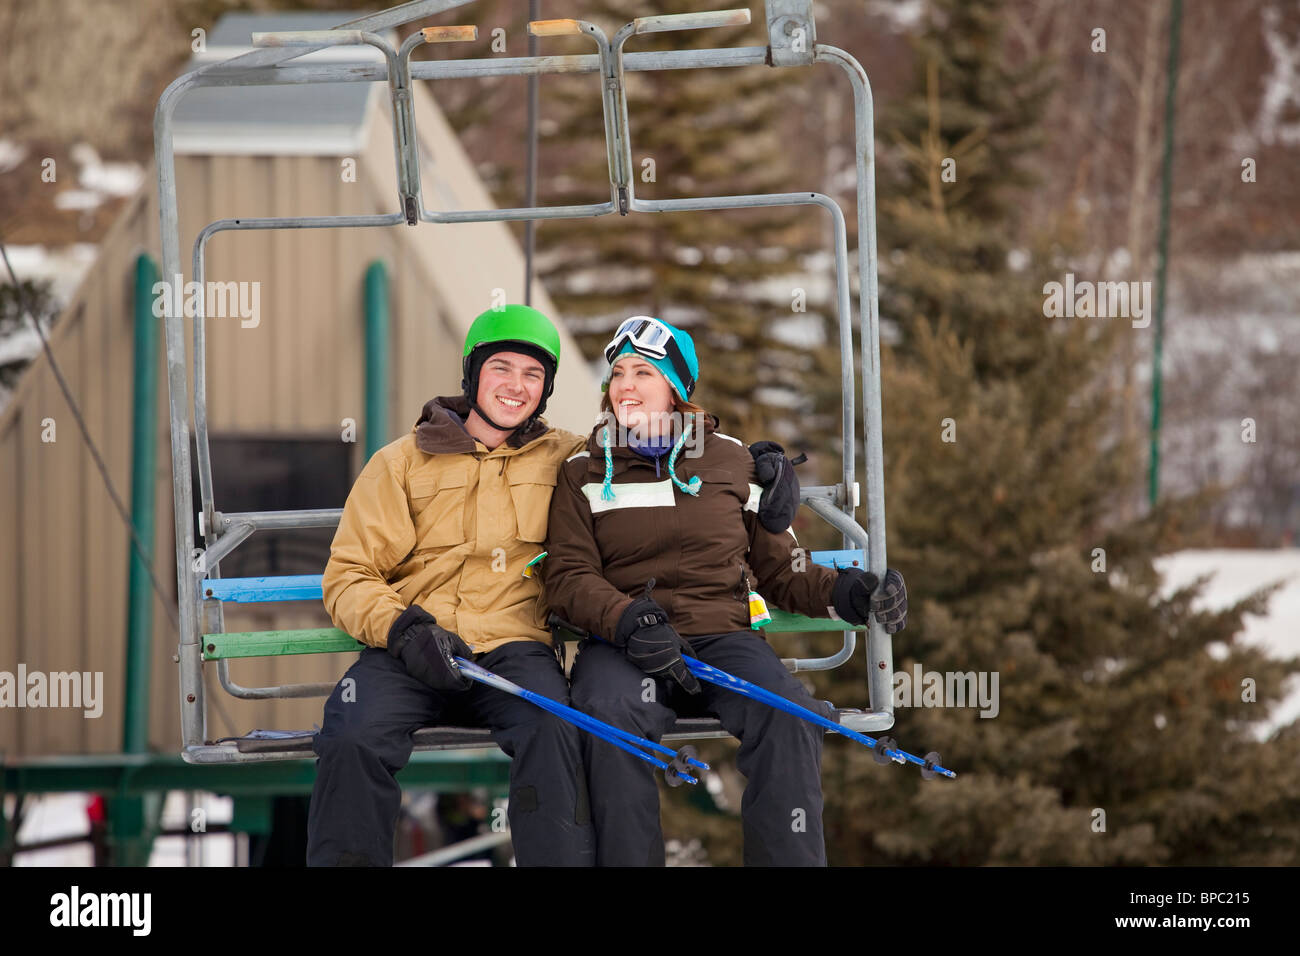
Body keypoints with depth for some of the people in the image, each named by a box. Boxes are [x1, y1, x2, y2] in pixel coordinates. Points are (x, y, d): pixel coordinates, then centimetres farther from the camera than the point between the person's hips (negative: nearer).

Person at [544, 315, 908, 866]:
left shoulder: (731, 463, 15)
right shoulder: (585, 473, 12)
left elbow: (779, 568, 17)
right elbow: (569, 576, 2)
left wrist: (844, 593, -4)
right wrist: (627, 619, -19)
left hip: (723, 636, 1)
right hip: (622, 646, -1)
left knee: (790, 718, -30)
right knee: (609, 712, -36)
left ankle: (789, 861, -24)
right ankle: (625, 862, -30)